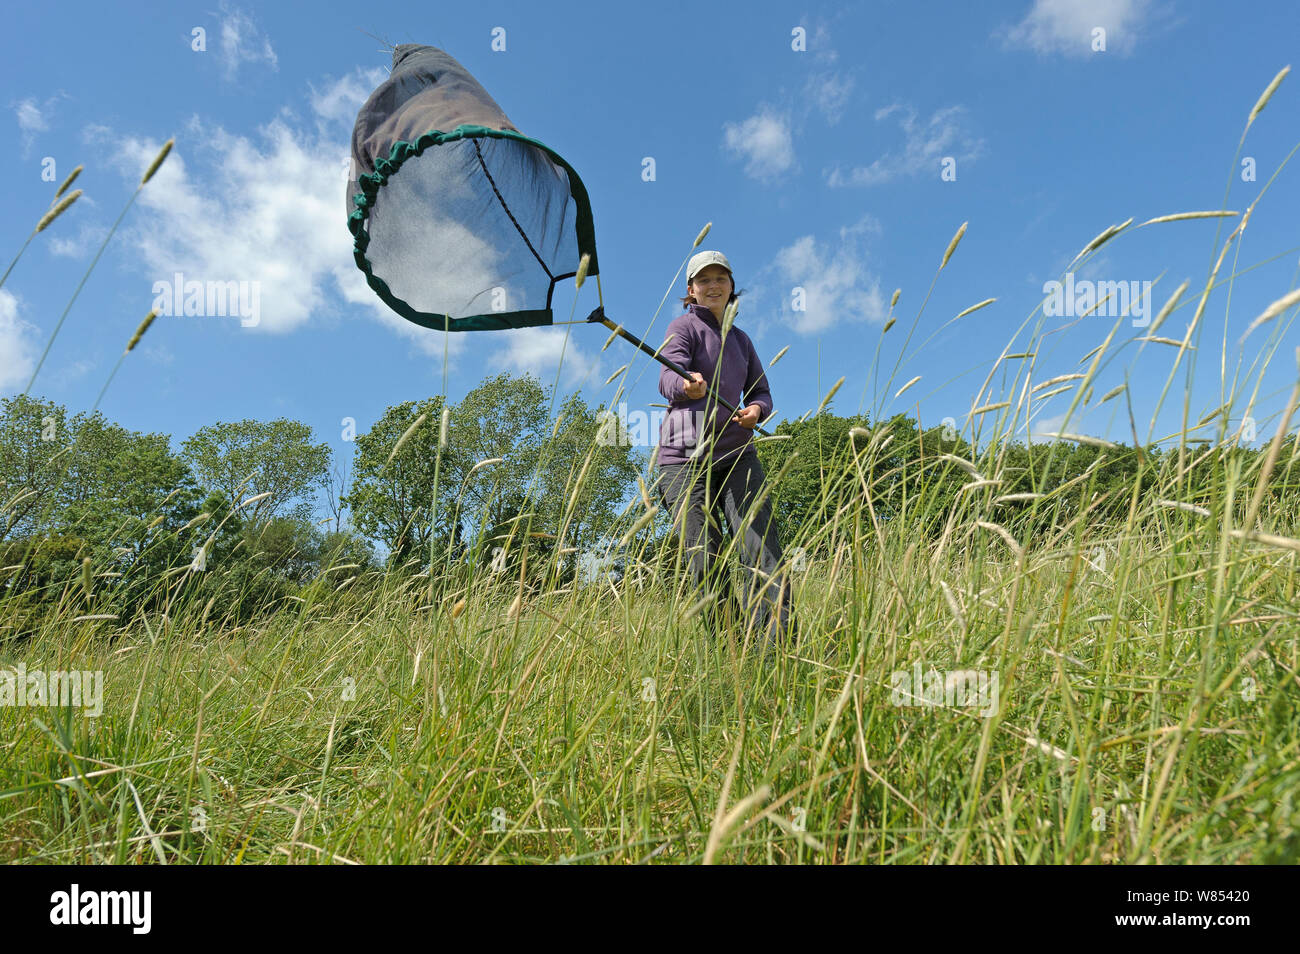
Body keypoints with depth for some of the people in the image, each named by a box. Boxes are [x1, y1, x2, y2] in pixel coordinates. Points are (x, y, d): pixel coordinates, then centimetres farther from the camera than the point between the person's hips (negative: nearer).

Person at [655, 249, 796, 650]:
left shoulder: (741, 339, 22)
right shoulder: (684, 326, 4)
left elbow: (761, 390, 23)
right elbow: (668, 378, -14)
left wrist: (756, 409, -3)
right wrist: (687, 384, -39)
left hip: (736, 451, 5)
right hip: (686, 454, -4)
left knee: (762, 546, -14)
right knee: (706, 563, -7)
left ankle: (779, 644, -17)